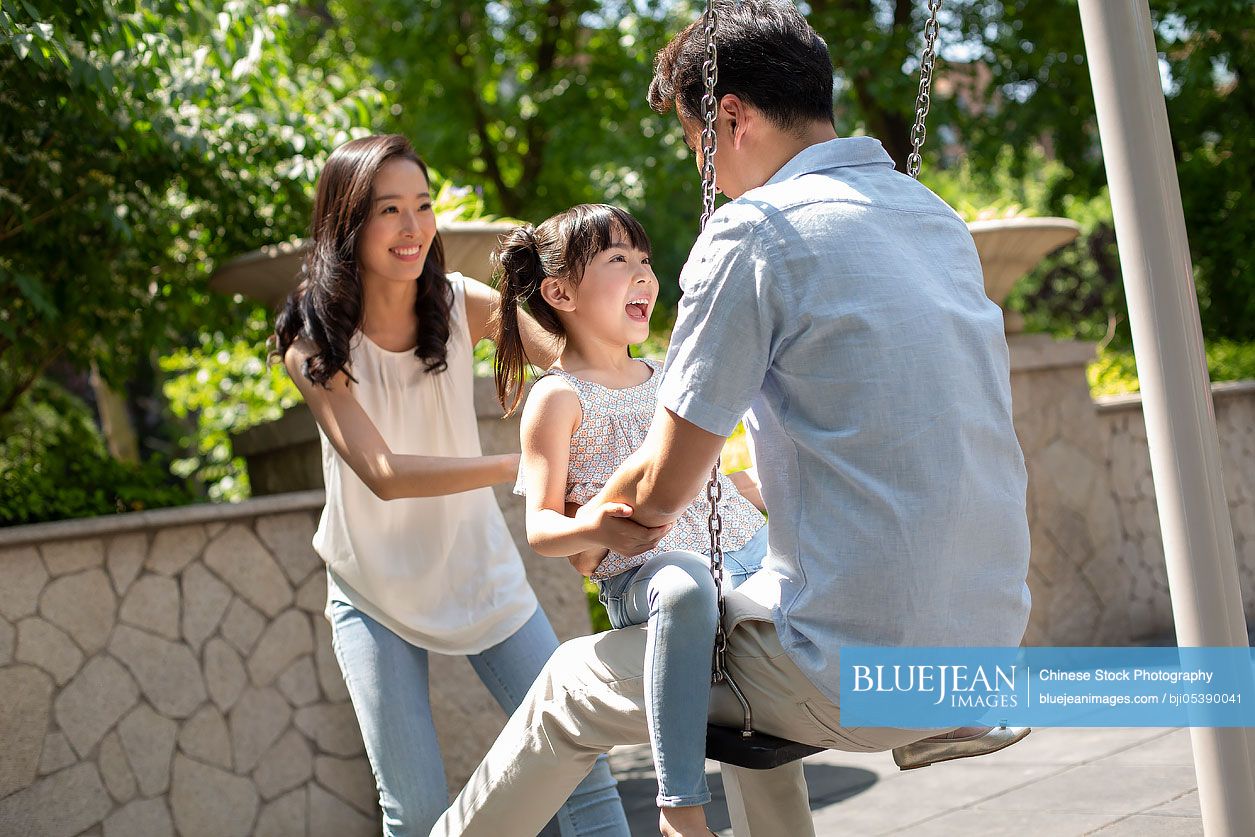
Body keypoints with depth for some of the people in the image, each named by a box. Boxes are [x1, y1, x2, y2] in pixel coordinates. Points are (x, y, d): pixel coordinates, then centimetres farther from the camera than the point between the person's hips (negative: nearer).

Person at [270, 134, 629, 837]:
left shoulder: (463, 304, -9)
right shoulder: (313, 344, -15)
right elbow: (383, 474, -29)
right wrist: (522, 465, -40)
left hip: (481, 571, 2)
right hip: (376, 591, -2)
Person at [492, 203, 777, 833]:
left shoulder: (666, 377, 19)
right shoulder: (559, 397, -2)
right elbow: (540, 527, -8)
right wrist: (595, 528, -29)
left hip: (749, 553, 8)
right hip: (644, 573, -8)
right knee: (688, 584, -40)